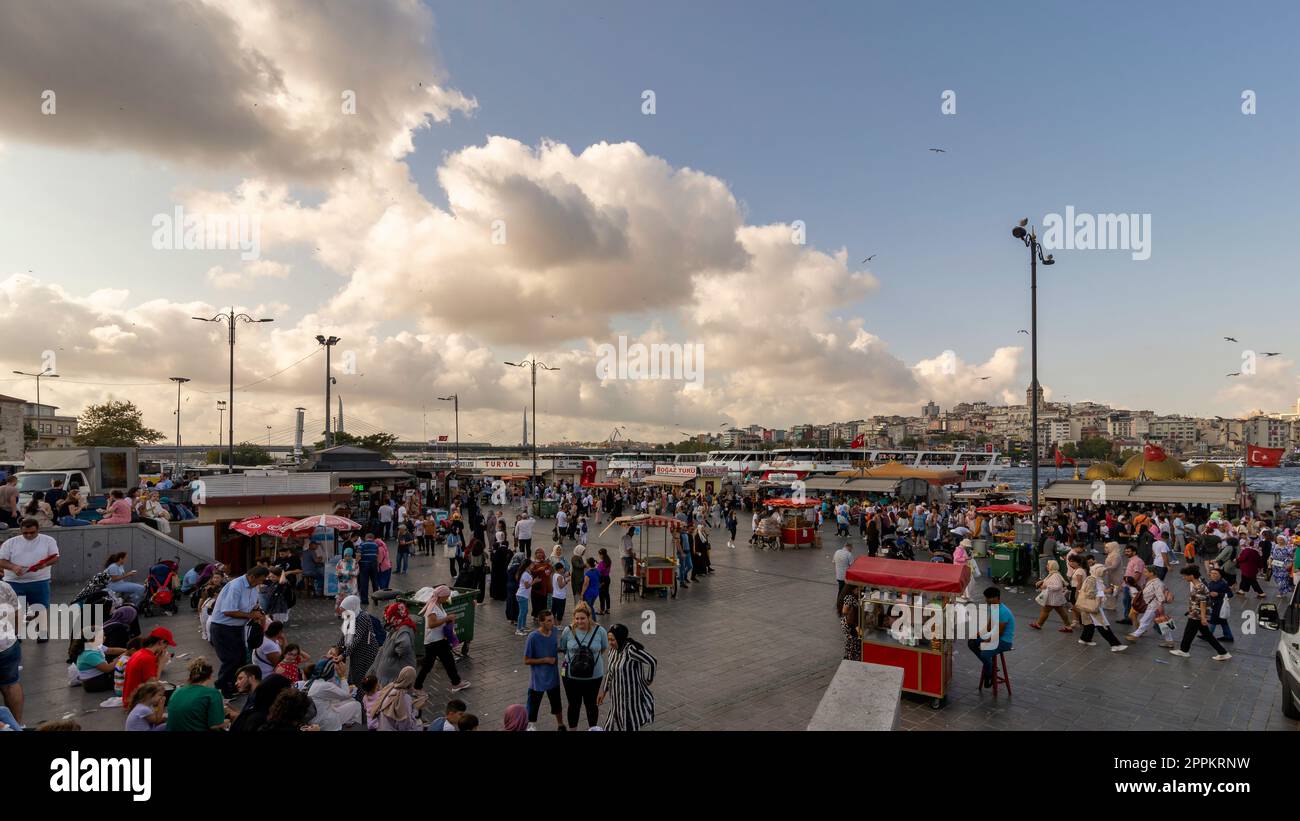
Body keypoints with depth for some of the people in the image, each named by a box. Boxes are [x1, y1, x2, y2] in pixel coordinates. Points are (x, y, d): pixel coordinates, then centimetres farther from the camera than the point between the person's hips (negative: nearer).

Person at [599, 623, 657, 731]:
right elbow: (610, 672, 14)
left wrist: (649, 680, -10)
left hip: (632, 697, -7)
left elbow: (653, 662, -25)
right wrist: (604, 692, 17)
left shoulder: (631, 649, -24)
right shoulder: (612, 650, 0)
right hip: (618, 697, 7)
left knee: (630, 727, 5)